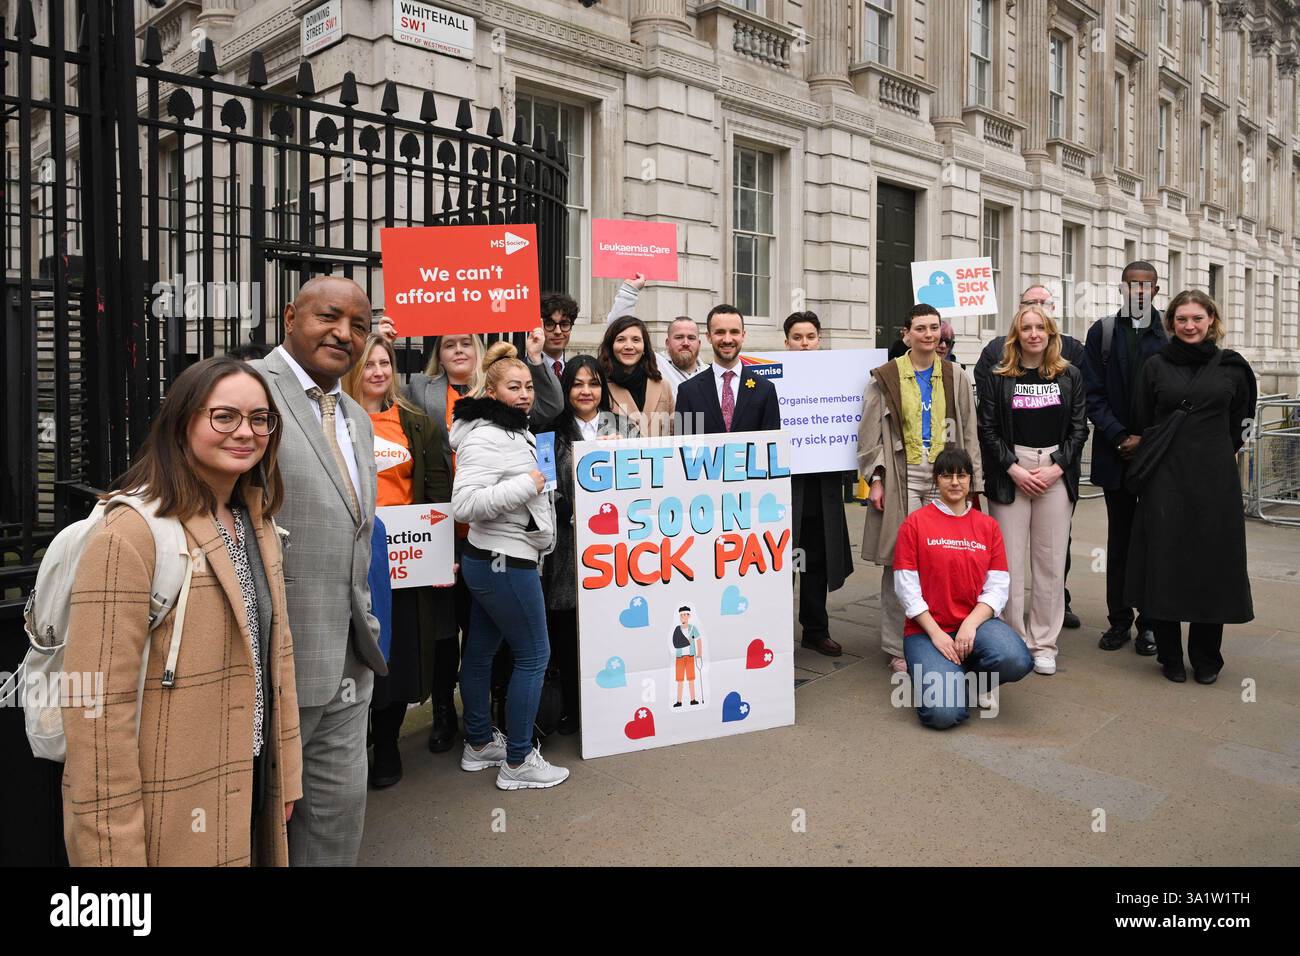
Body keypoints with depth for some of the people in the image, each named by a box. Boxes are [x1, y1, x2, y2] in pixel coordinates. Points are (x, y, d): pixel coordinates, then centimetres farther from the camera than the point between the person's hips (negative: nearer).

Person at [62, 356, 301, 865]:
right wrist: (116, 851, -18)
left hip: (253, 789, 7)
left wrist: (286, 776, 10)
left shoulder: (258, 523, 6)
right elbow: (99, 706, -20)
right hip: (171, 822, -7)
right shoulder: (130, 533, -19)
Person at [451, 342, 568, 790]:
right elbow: (464, 504, -28)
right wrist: (527, 485, -24)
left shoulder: (512, 430, 13)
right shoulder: (486, 437, -19)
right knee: (534, 655, -2)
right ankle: (517, 763, 7)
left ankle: (479, 744, 30)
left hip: (488, 560, 10)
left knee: (480, 652, 17)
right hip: (505, 563, -10)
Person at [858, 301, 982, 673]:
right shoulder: (885, 377, 4)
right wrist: (876, 480, -5)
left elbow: (969, 432, 12)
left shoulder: (956, 376, 12)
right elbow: (870, 434, 3)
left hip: (946, 477, 2)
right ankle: (898, 647, 7)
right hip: (902, 478, -2)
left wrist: (972, 482, 8)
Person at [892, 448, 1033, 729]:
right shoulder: (915, 523, -2)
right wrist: (936, 634, -13)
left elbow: (997, 588, 2)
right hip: (926, 628, -3)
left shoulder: (988, 526, 8)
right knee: (944, 713, -23)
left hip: (975, 621, 3)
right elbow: (906, 588, -6)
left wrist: (970, 625, -14)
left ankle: (969, 678, 4)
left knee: (1016, 661, -31)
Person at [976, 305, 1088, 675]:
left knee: (1051, 562, 3)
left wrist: (1055, 468, -7)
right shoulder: (999, 377, 4)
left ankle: (1044, 644, 11)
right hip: (1009, 474, -1)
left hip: (1056, 474, 2)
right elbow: (987, 429, 0)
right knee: (1009, 561, -2)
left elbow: (1079, 428, 6)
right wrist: (1015, 469, -9)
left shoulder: (1070, 376, 9)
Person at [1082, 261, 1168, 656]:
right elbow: (1093, 395, 0)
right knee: (1119, 539, 9)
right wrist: (1121, 438, -9)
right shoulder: (1102, 332, 4)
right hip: (1116, 453, 1)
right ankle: (1119, 619, 18)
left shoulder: (1169, 334, 2)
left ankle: (1150, 623, 13)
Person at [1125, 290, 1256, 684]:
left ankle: (1206, 657, 20)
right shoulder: (1155, 366, 3)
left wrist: (1219, 454, 12)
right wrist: (1149, 461, 7)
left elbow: (1239, 422, 14)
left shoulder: (1232, 366, 5)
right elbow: (1141, 424, 7)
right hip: (1166, 478, -1)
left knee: (1213, 562, 5)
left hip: (1215, 480, 1)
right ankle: (1169, 655, 16)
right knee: (1165, 563, 2)